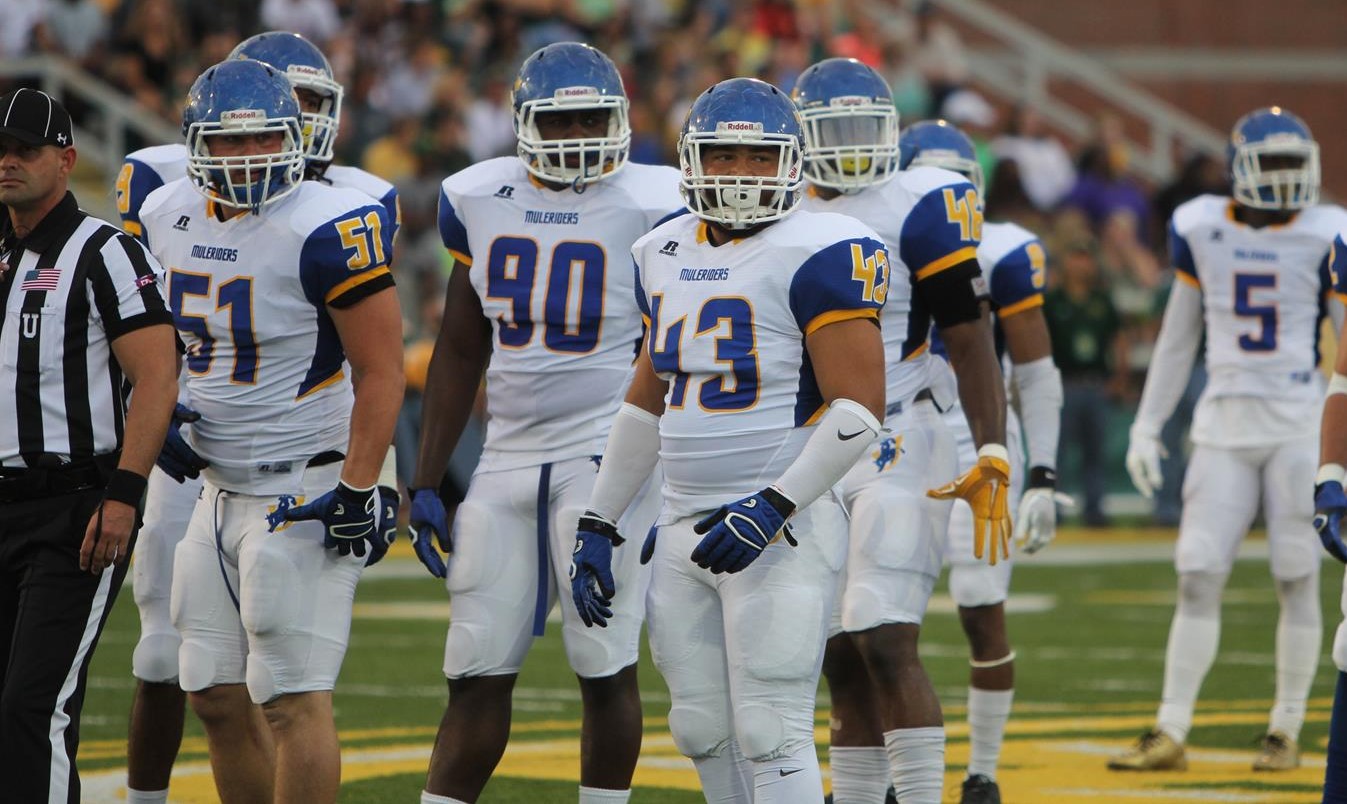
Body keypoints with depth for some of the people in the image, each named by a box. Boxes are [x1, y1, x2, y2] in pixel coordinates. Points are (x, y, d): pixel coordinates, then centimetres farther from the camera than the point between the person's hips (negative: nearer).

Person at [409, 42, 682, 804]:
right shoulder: (479, 200, 7)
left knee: (606, 666, -4)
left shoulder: (649, 206, -7)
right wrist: (426, 483, 13)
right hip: (509, 455, 4)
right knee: (477, 675, 4)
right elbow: (460, 350, 16)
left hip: (608, 452, -4)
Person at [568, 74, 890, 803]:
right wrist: (598, 523, 21)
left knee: (770, 734, -9)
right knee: (702, 731, 9)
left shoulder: (815, 254, -10)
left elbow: (859, 407, -15)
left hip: (781, 526, -8)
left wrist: (773, 506, -22)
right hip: (686, 525, 8)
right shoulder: (665, 255, 13)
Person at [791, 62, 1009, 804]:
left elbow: (970, 342, -7)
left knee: (884, 644, -16)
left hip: (895, 445, -6)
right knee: (843, 663, 8)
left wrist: (992, 453, -15)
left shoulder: (918, 209, -5)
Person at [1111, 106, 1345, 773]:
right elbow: (1178, 335, 13)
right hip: (1224, 424, 2)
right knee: (1198, 576, -2)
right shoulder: (1200, 231, 4)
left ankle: (1286, 732, 10)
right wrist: (1146, 425, 12)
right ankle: (1170, 734, 2)